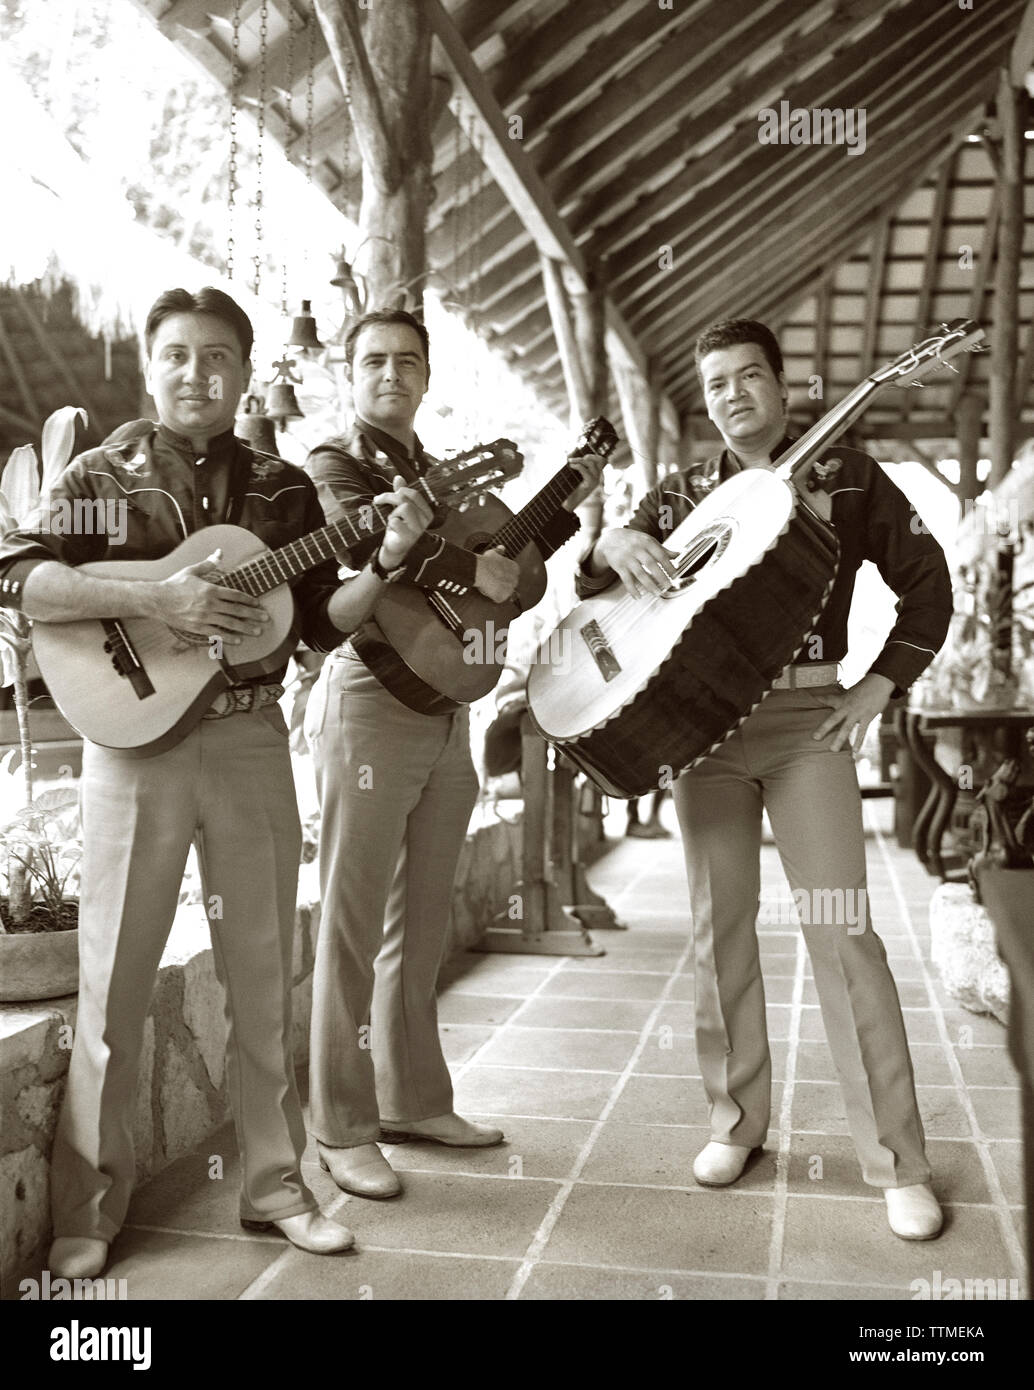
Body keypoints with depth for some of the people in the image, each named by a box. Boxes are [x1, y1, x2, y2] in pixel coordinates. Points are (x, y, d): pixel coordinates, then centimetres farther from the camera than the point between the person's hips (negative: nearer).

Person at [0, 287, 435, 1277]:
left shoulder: (282, 489, 11)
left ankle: (273, 1182, 23)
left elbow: (323, 623, 9)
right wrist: (151, 598, -20)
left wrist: (389, 558, -7)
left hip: (252, 740, 3)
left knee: (262, 976, 9)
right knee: (113, 981, 2)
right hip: (134, 737, -2)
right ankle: (86, 1208, 17)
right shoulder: (102, 473, 3)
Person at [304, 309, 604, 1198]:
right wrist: (466, 568, -22)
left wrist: (569, 505, 21)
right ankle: (343, 1128, 5)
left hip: (446, 707, 7)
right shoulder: (335, 464, 1)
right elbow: (371, 540, -20)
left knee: (422, 918, 11)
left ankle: (415, 1101, 22)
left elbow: (499, 569, 27)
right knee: (355, 921, -4)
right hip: (372, 698, -7)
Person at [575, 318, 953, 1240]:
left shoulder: (843, 475, 5)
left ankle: (897, 1162, 0)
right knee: (720, 928, 6)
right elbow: (590, 588, 10)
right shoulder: (683, 497, 12)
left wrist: (877, 690, -2)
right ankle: (738, 1121, 21)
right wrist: (615, 547, -13)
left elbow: (928, 584, 6)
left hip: (807, 718, -3)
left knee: (841, 930, -8)